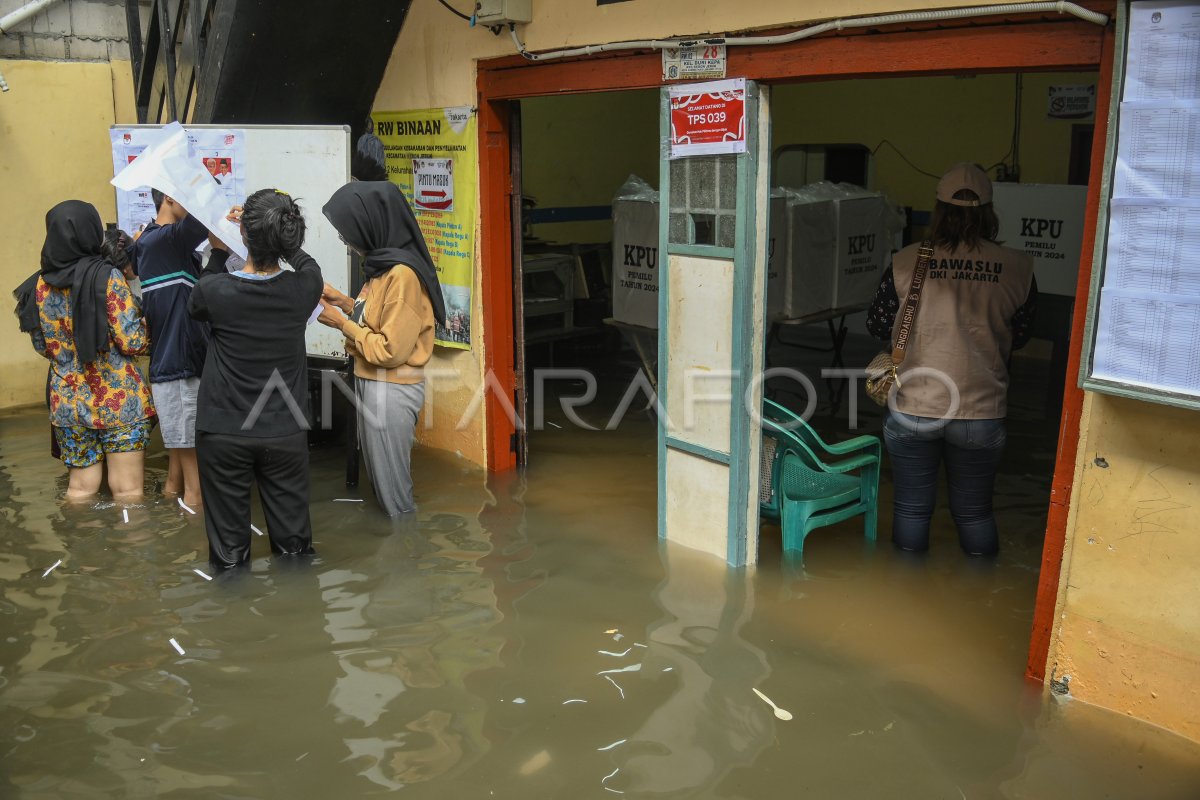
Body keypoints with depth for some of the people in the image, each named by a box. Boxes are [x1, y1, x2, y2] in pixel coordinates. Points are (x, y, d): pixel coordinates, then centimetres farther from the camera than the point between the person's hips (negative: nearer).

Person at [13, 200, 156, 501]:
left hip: (68, 402, 5)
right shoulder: (107, 277, -15)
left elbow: (43, 346, 11)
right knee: (127, 492, 5)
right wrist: (140, 314, 3)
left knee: (80, 488, 16)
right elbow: (132, 342, -16)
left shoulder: (39, 285, 2)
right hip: (120, 401, -5)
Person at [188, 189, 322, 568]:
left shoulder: (215, 291, -17)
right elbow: (304, 260, 14)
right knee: (292, 536, 15)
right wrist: (272, 231, 15)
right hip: (285, 433, 1)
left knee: (229, 539, 13)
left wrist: (217, 253, 10)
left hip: (224, 434, -1)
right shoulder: (304, 287, -13)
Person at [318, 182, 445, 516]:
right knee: (380, 475, 20)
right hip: (373, 383, 10)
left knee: (392, 482, 4)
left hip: (391, 390, -10)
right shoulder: (384, 264, 7)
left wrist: (342, 323, -14)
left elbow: (391, 350, -22)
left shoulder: (402, 274, -22)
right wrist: (346, 303, 4)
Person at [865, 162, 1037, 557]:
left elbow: (878, 326, 4)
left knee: (911, 509, 14)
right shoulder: (1017, 269, -4)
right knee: (975, 512, 18)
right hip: (981, 410, 1)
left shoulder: (907, 262, -7)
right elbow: (1019, 335, 8)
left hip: (913, 409, -1)